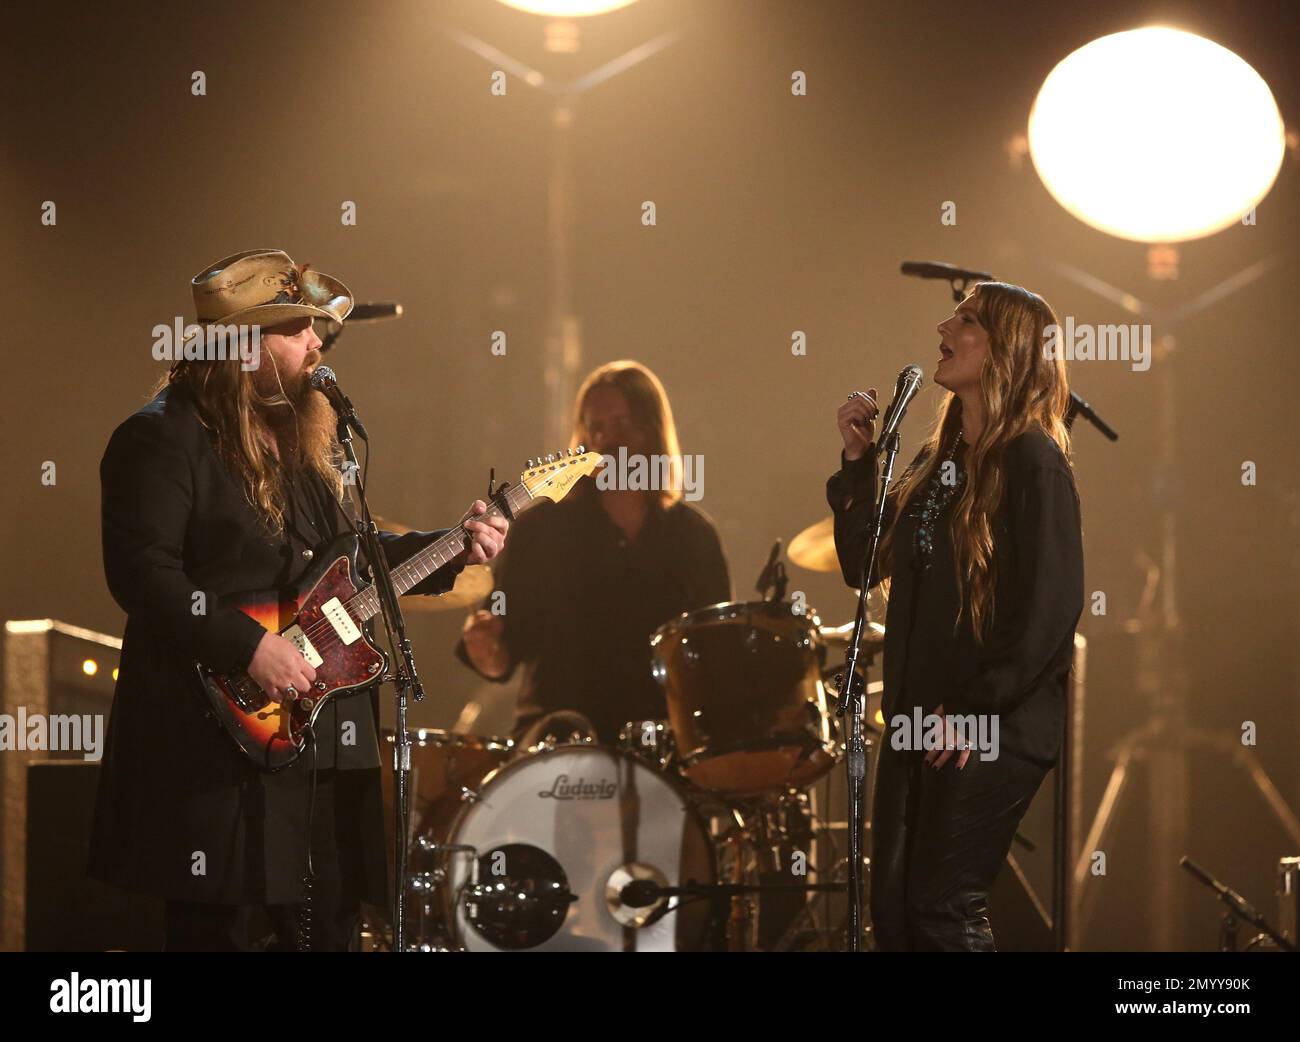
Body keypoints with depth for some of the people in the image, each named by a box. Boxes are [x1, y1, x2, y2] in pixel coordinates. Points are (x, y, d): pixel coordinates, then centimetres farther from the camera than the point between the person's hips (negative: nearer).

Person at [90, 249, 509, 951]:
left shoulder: (306, 432, 16)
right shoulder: (163, 439, -11)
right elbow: (142, 575, -20)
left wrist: (452, 552, 12)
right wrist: (250, 646, -23)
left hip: (326, 732, 8)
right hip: (219, 741, -8)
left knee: (329, 928, 10)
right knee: (221, 930, -5)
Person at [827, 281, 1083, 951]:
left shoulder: (1033, 461, -12)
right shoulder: (937, 460, 14)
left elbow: (1049, 608, -18)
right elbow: (863, 565, 15)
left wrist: (972, 710, -17)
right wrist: (857, 461, 5)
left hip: (993, 728, -8)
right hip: (917, 719, 8)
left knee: (942, 909, -8)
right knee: (892, 913, 8)